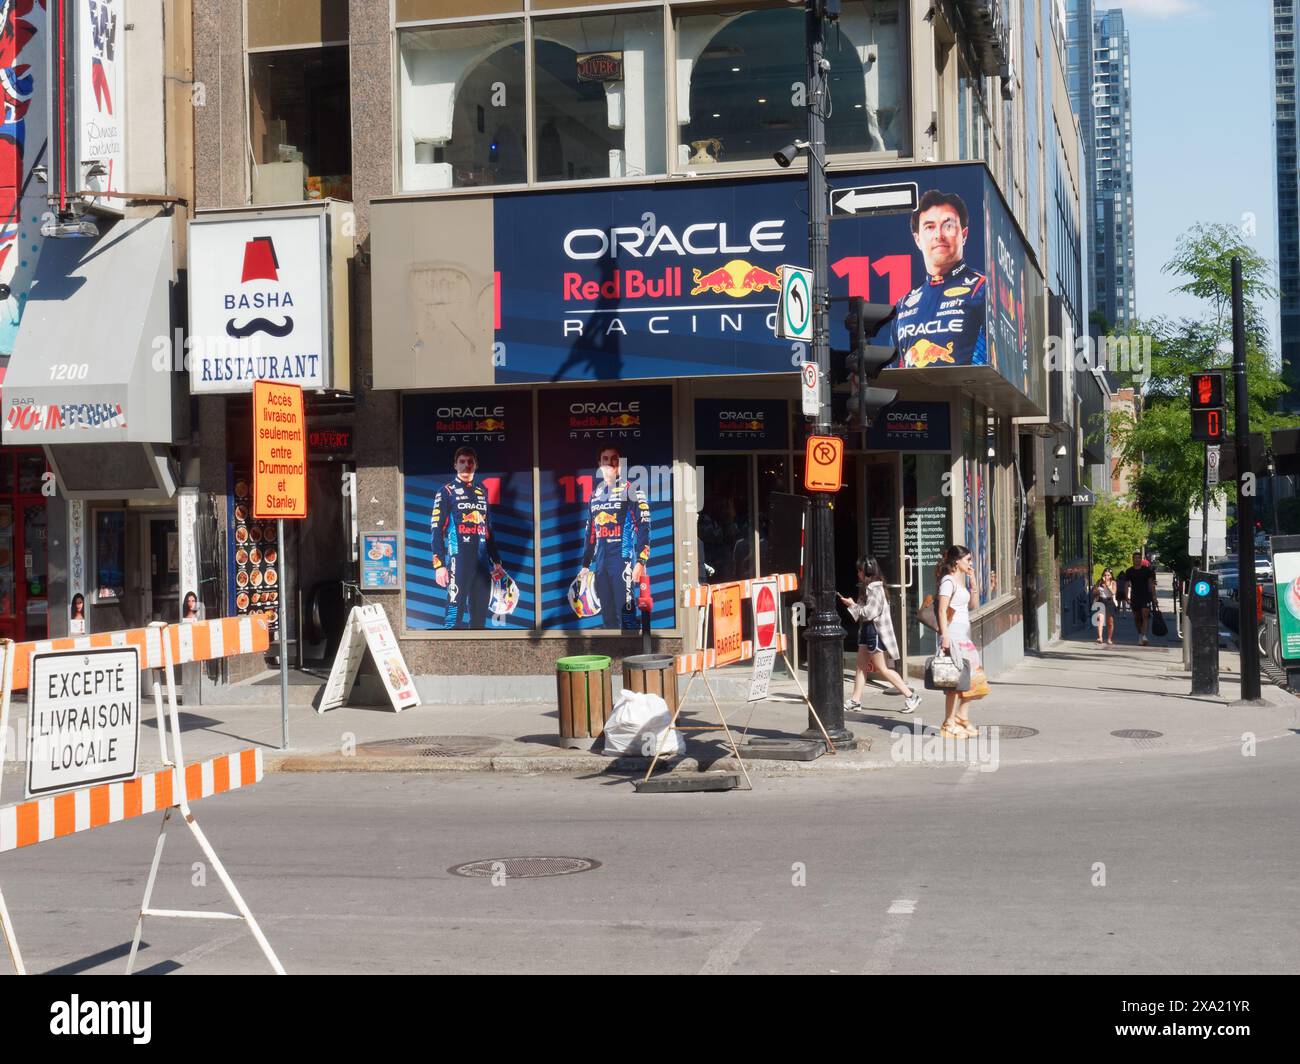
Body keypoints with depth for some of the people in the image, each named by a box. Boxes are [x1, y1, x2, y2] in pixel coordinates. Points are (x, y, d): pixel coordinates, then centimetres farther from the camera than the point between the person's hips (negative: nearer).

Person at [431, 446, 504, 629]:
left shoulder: (482, 492, 19)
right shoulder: (447, 491, 2)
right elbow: (436, 530, -4)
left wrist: (496, 561, 20)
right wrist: (439, 565, -13)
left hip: (482, 561, 6)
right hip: (458, 560, -6)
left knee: (480, 615, 7)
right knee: (455, 613, -13)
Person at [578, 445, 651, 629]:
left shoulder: (631, 491, -1)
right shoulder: (595, 495, 18)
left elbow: (643, 527, -7)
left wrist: (641, 562, -15)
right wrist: (586, 565, 22)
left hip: (623, 561, -6)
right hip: (601, 564, 6)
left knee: (626, 613, -13)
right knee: (608, 617, 6)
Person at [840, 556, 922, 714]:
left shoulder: (874, 589, -17)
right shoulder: (868, 588, 14)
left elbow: (869, 612, -21)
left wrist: (852, 605, -11)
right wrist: (853, 604, 6)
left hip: (876, 632, -10)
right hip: (867, 631, 10)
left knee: (882, 669, -6)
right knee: (861, 666, 9)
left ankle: (910, 696, -2)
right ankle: (855, 701, 13)